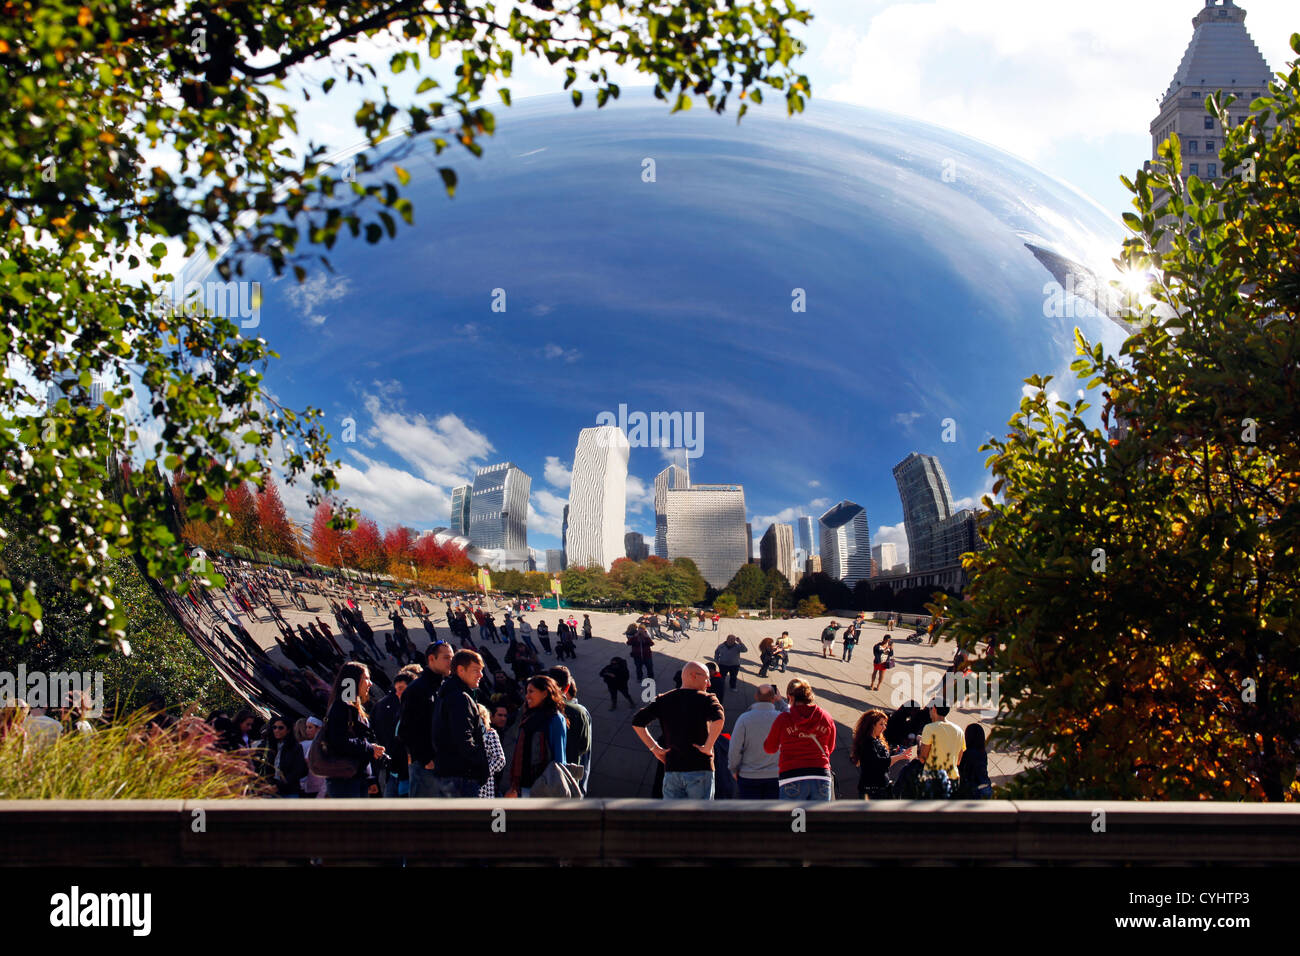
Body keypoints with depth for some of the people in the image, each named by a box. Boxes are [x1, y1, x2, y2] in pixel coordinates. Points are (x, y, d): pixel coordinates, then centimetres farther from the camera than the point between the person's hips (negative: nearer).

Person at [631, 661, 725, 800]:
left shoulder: (663, 700, 10)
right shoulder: (706, 699, -4)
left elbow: (637, 722, 4)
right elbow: (719, 719, -25)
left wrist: (655, 749, 6)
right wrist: (707, 747, -15)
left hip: (671, 769, 4)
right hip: (700, 770, -4)